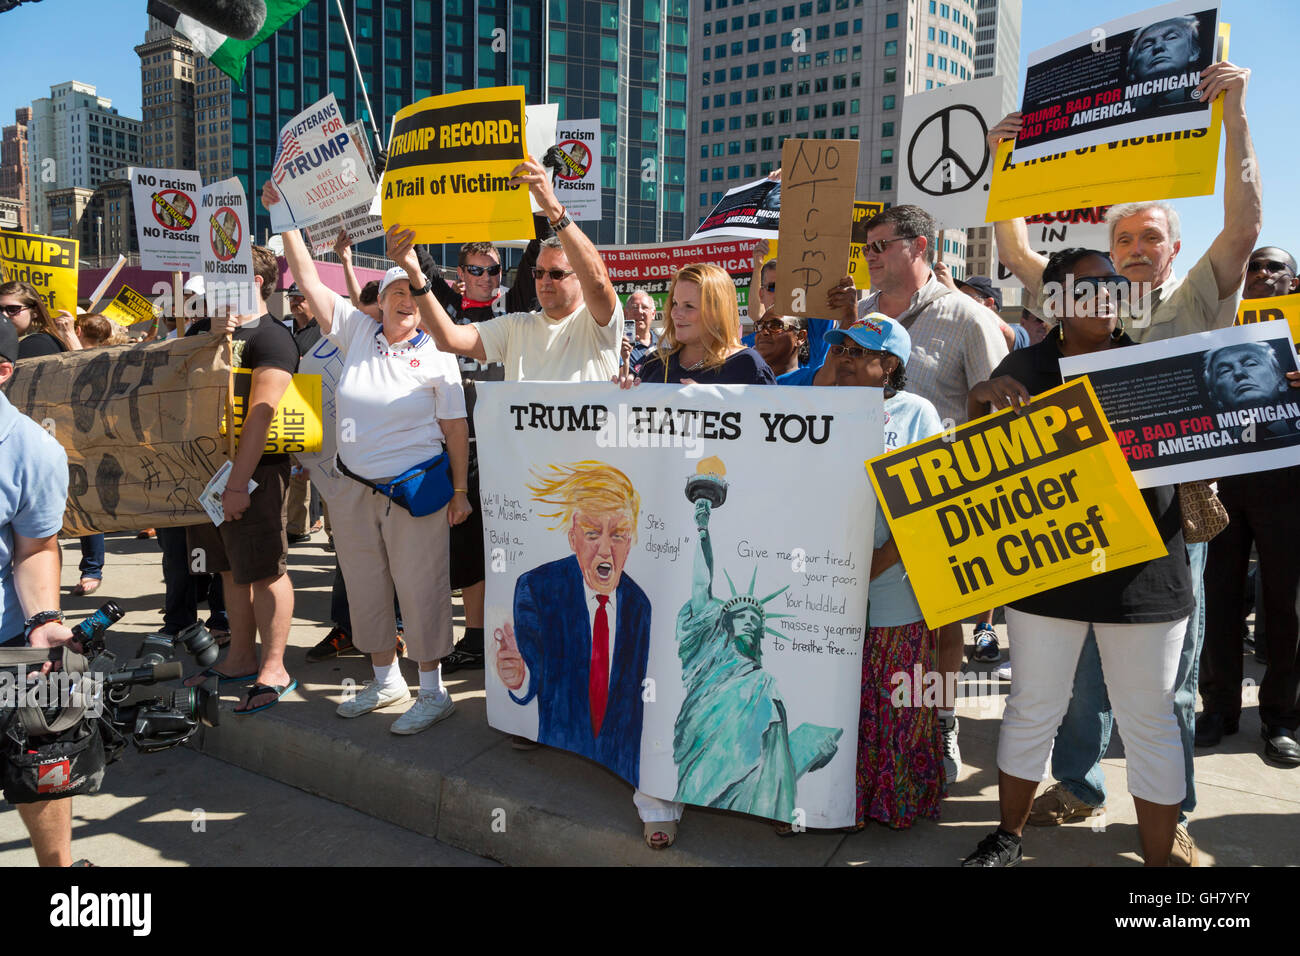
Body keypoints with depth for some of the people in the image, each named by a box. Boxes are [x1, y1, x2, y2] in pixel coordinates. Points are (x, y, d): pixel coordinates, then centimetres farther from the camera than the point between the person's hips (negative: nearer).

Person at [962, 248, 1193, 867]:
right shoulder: (1027, 366, 4)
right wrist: (985, 396, -12)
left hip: (1143, 569, 1)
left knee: (1149, 719, 9)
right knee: (1033, 707, 11)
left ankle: (1159, 858, 25)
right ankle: (1009, 835, 30)